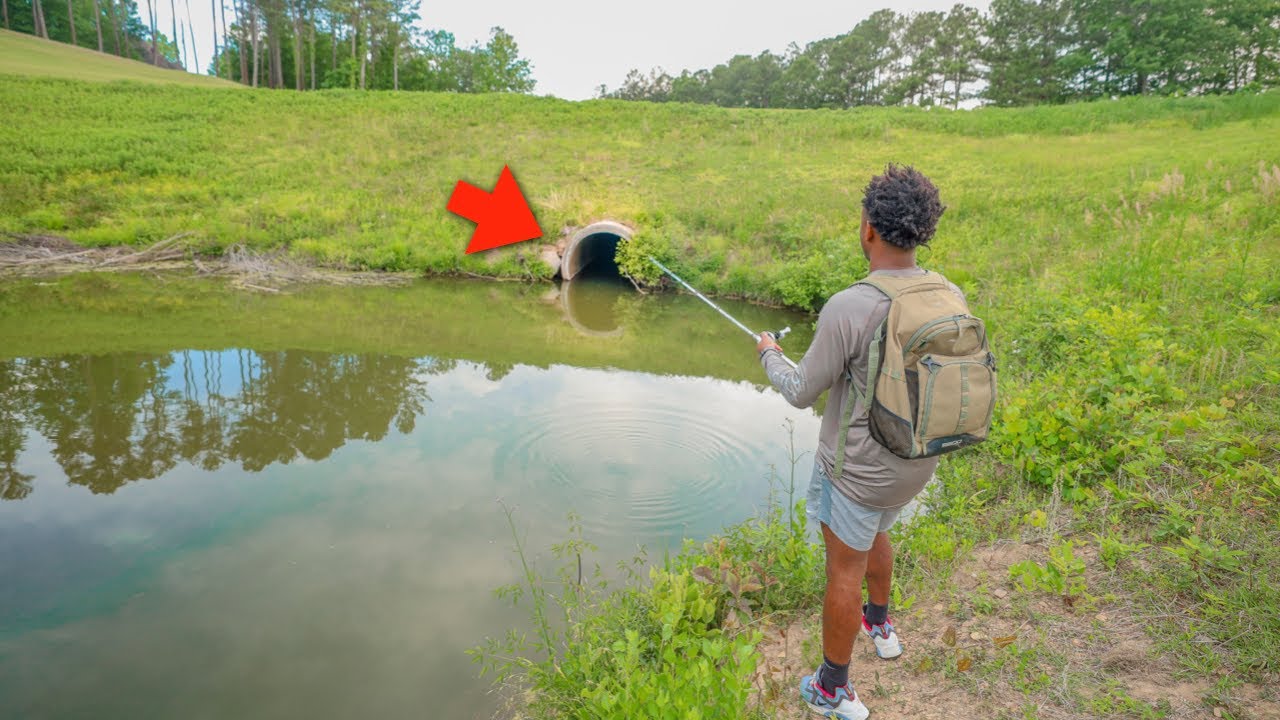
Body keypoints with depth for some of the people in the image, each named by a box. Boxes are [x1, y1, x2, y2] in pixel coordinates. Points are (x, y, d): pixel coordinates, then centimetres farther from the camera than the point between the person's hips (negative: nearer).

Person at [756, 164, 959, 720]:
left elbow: (802, 393, -16)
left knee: (844, 570, 11)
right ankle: (880, 625, 57)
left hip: (859, 468, -7)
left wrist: (769, 355, 4)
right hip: (918, 460, 7)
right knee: (874, 532, 33)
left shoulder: (848, 309, -28)